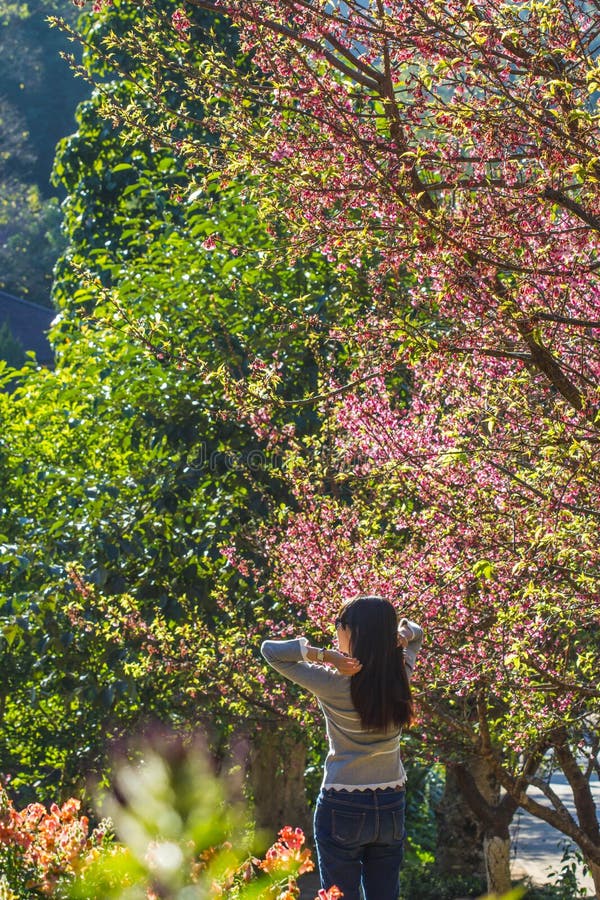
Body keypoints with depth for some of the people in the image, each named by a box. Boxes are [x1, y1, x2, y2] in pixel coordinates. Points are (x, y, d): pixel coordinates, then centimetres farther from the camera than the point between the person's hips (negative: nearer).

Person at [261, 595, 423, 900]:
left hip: (343, 809, -5)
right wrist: (404, 635, -5)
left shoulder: (334, 685, -16)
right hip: (391, 807, 5)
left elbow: (270, 650, -8)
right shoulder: (400, 677, -3)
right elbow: (414, 632, 18)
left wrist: (323, 655, -17)